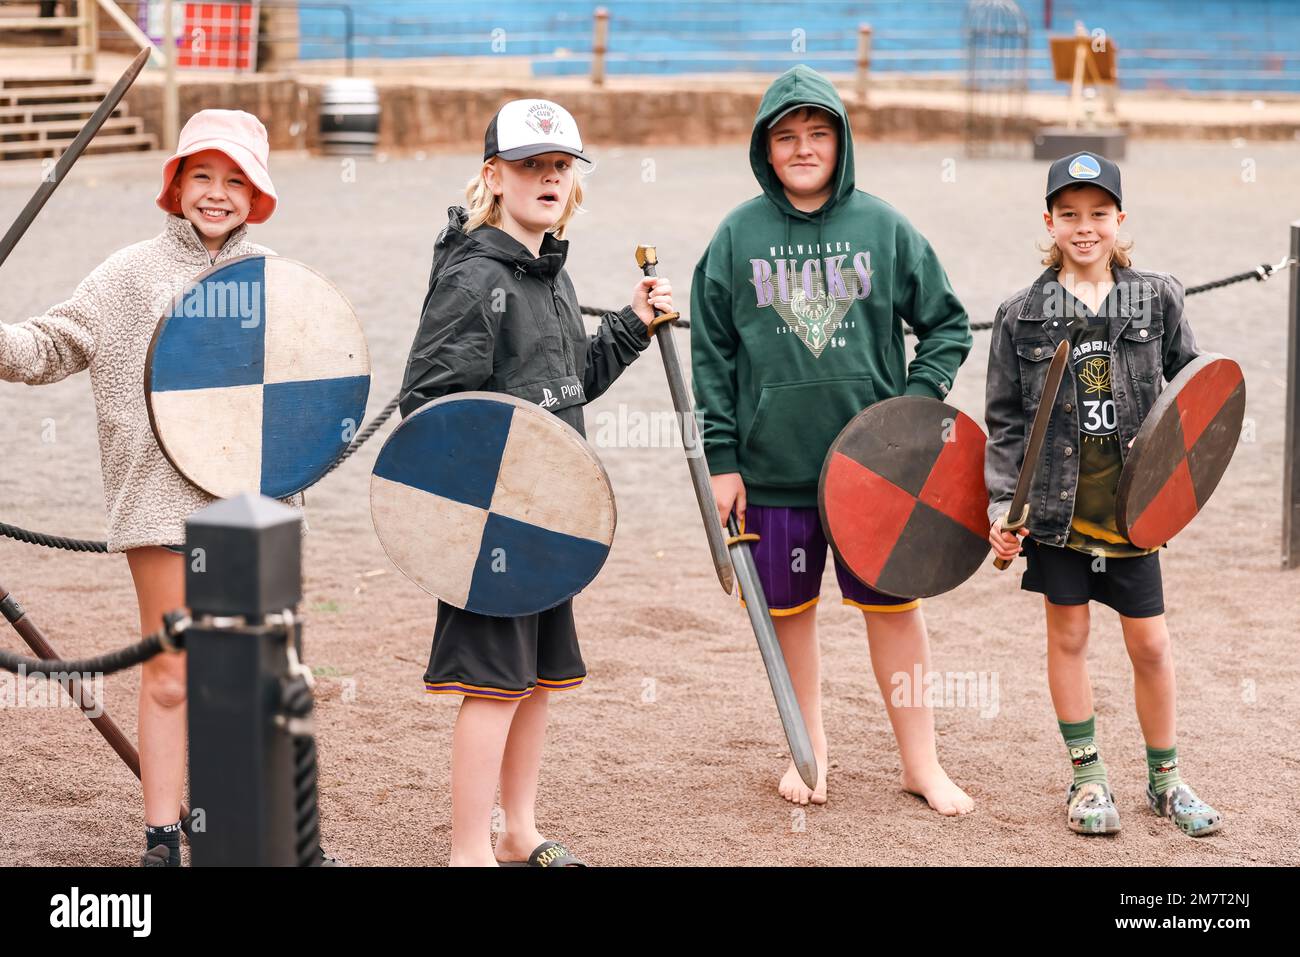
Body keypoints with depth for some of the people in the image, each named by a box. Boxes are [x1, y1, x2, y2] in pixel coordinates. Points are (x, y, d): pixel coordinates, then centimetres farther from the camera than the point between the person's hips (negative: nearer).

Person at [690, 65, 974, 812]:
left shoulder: (883, 226, 1)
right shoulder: (739, 235, 1)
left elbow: (947, 323, 7)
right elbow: (712, 354, 3)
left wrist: (919, 402, -6)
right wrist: (722, 459, -1)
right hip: (773, 467, 0)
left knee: (894, 606, 5)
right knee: (791, 610, 9)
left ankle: (922, 762, 17)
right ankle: (810, 751, 27)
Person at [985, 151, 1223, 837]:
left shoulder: (1157, 299, 2)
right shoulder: (1022, 316, 0)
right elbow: (1005, 421, 2)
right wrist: (1002, 505, -4)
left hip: (1130, 503, 0)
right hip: (1057, 504, 0)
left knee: (1150, 643, 5)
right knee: (1067, 635, 7)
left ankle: (1164, 779, 20)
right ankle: (1087, 777, 19)